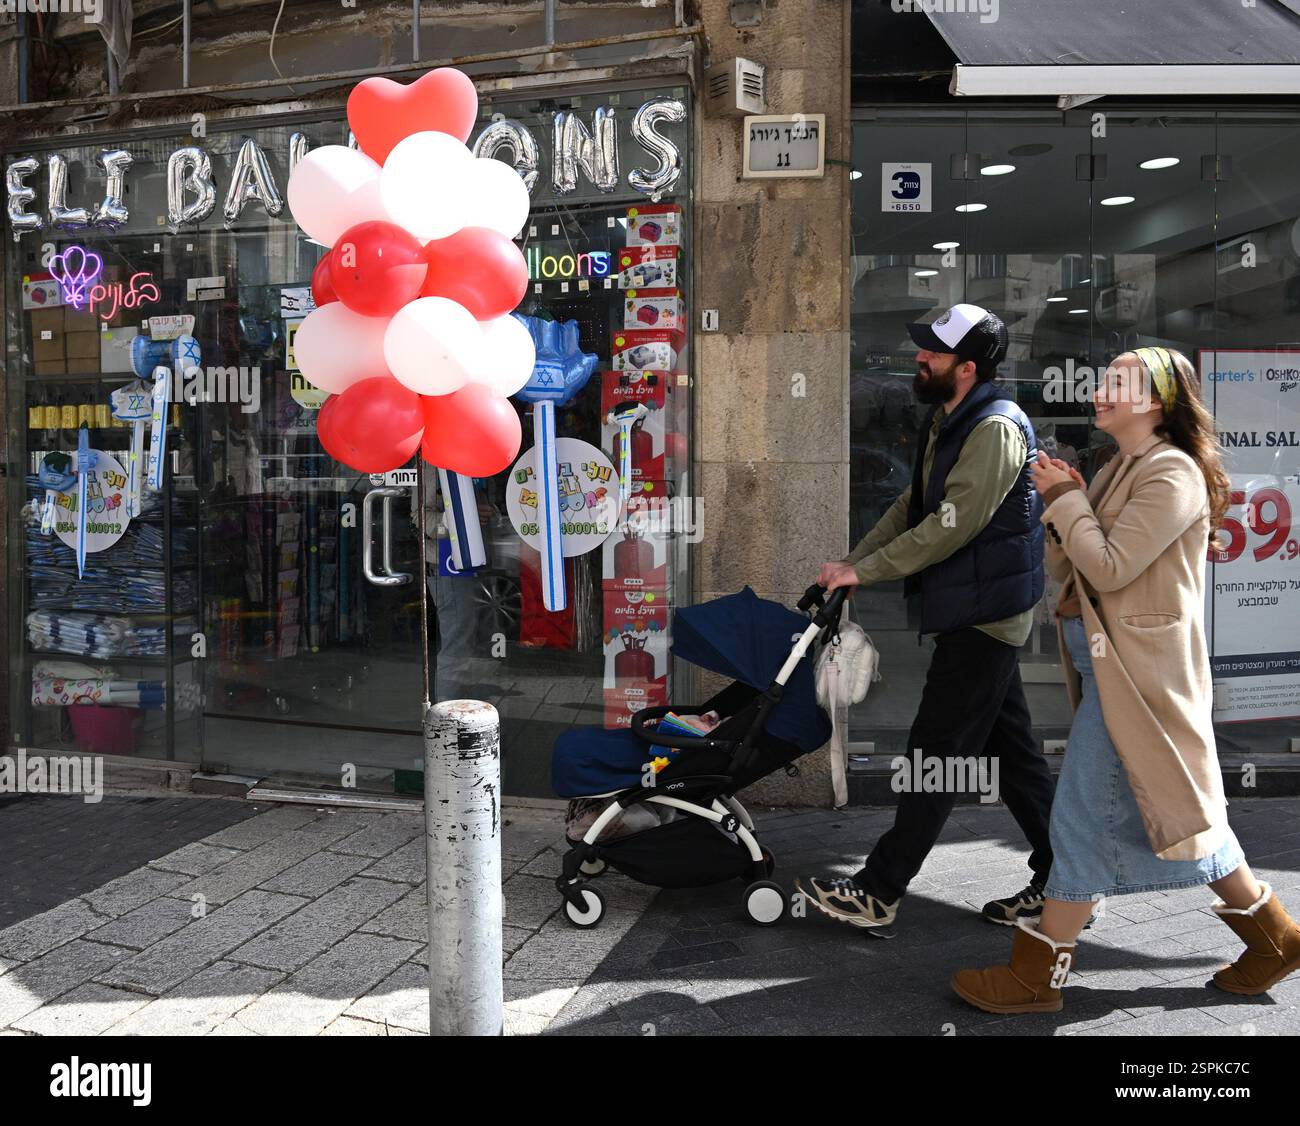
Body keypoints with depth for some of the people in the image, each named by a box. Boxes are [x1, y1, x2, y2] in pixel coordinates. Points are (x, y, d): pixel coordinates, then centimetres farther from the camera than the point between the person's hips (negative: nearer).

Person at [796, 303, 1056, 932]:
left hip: (984, 616, -10)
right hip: (974, 613, 10)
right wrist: (851, 561, 4)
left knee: (937, 751, -3)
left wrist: (863, 572, -19)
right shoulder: (948, 421, 13)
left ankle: (878, 893, 6)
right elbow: (913, 506, 16)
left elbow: (951, 527, -24)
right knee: (1009, 748, 15)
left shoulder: (995, 429, -18)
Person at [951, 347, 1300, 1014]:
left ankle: (1040, 975, 9)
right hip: (1106, 664, 10)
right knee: (1172, 810, 18)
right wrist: (1059, 506, -4)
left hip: (1134, 673, -10)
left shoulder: (1173, 473, -13)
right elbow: (1065, 571, 12)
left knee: (1084, 816, -3)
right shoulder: (1118, 471, 14)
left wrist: (1065, 499, -10)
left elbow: (1110, 567, -21)